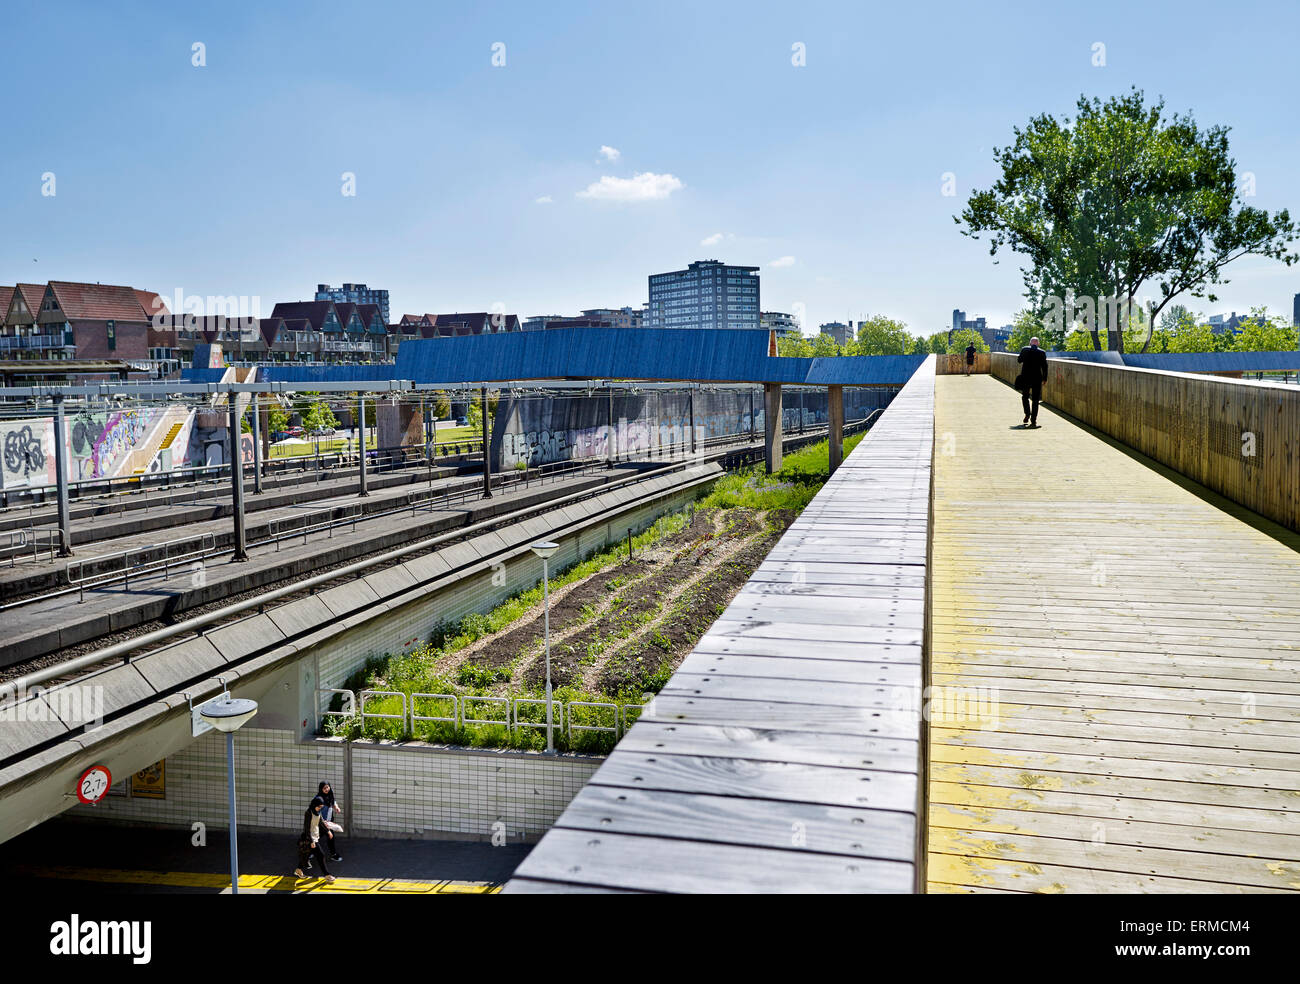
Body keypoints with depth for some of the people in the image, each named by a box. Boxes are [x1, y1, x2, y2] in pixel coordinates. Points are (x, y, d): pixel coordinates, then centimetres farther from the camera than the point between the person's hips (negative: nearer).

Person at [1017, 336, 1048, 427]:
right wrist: (1045, 379, 7)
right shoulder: (1042, 352, -3)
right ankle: (1033, 421, 0)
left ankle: (1027, 414, 3)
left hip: (1025, 378, 0)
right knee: (1035, 400, 5)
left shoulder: (1025, 349, -3)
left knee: (1025, 397, 21)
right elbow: (1044, 367, -2)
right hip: (1037, 379, 0)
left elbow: (1019, 360, 9)